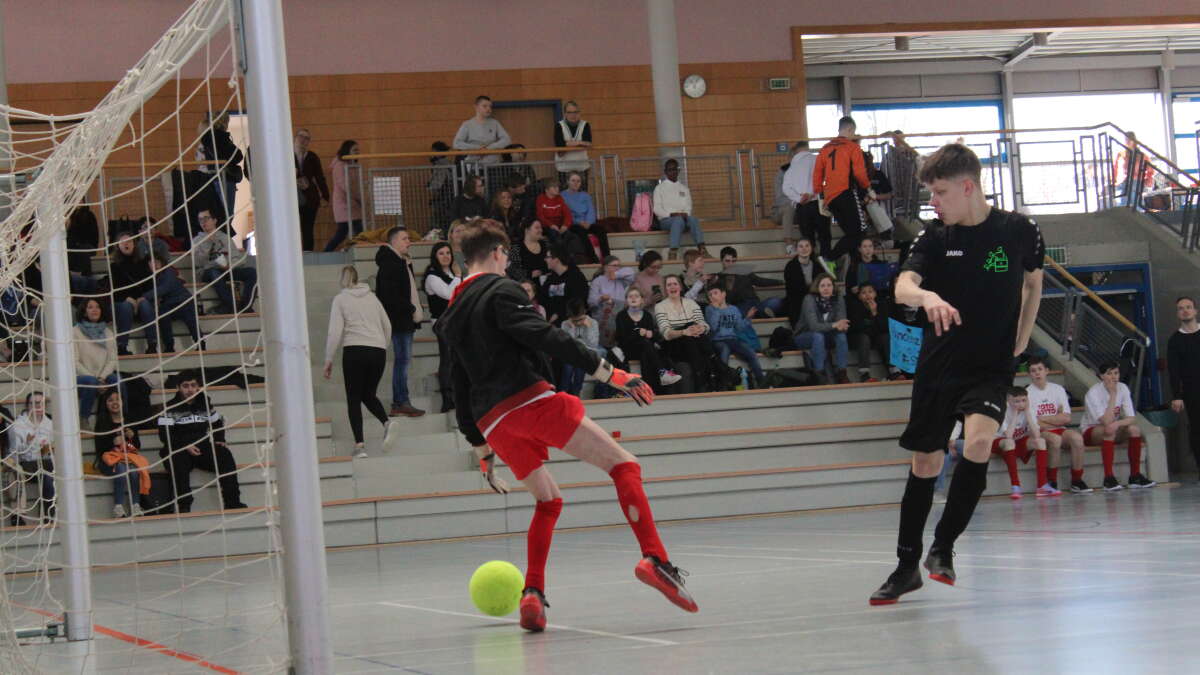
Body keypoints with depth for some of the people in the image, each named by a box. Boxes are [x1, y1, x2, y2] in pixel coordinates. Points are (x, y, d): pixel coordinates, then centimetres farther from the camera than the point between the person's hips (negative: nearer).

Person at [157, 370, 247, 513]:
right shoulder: (170, 408, 2)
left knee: (225, 455, -24)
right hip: (179, 451, -3)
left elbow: (218, 422, 28)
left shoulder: (205, 404, 16)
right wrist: (185, 446, -19)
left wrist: (219, 440, 8)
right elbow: (165, 435, -6)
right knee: (179, 463, -37)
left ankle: (232, 502, -25)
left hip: (203, 448, 3)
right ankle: (183, 506, -38)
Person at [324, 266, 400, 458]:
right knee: (369, 394, 18)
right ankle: (386, 422, -11)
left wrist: (328, 360, 0)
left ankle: (359, 444, -7)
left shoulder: (340, 299, 3)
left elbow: (335, 332, -5)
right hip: (378, 350, 4)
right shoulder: (372, 297, 16)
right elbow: (387, 326, 19)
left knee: (354, 398, 4)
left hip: (354, 350, -4)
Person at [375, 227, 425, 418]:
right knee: (403, 358, -9)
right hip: (400, 320, -10)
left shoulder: (402, 263, 18)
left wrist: (416, 310, 8)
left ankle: (398, 403, 14)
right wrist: (412, 309, -15)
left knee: (402, 359, 11)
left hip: (407, 320, 10)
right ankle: (402, 402, -9)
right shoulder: (389, 265, -14)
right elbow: (390, 295, -21)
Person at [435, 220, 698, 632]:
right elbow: (543, 336, -14)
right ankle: (654, 558, -26)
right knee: (623, 465, -6)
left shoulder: (451, 317, 23)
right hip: (530, 399, -7)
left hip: (492, 422, 7)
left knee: (548, 499, 24)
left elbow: (460, 390, 26)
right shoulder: (500, 290, 1)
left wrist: (482, 450, 32)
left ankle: (532, 595, 8)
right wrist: (607, 372, -17)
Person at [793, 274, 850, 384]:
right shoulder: (810, 300, -22)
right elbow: (813, 325, -32)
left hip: (826, 336, 4)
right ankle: (819, 374, -33)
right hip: (804, 337, -4)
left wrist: (841, 326, -43)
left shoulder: (838, 299, -9)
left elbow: (841, 321, -18)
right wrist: (833, 325, -45)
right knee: (818, 335, -35)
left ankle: (840, 374, -22)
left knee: (841, 334, -25)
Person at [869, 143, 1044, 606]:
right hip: (938, 367, 2)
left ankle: (943, 546, -10)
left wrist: (1020, 342, 10)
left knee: (978, 441, -27)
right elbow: (902, 287, -19)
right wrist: (926, 296, -41)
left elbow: (1033, 284, 15)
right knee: (924, 465, 7)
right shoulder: (935, 238, -3)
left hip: (992, 367, -2)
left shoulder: (1019, 232, -4)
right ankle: (907, 567, 23)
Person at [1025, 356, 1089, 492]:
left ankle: (1076, 481, -17)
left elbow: (1067, 418, 0)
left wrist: (1042, 418, -6)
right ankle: (1051, 481, -23)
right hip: (1039, 434, -4)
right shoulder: (1027, 393, -3)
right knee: (1055, 439, -36)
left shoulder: (1057, 389, 8)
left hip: (1059, 431, 4)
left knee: (1077, 437, -27)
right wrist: (1057, 419, -3)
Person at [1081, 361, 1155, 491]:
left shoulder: (1122, 388, -6)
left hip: (1113, 431, 5)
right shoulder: (1093, 393, -22)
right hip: (1091, 431, -5)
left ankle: (1135, 475, -19)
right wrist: (1112, 395, -28)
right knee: (1109, 430, -36)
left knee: (1134, 429, -23)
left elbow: (1132, 418, -11)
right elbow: (1107, 421, -31)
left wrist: (1118, 423, -33)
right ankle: (1108, 478, -37)